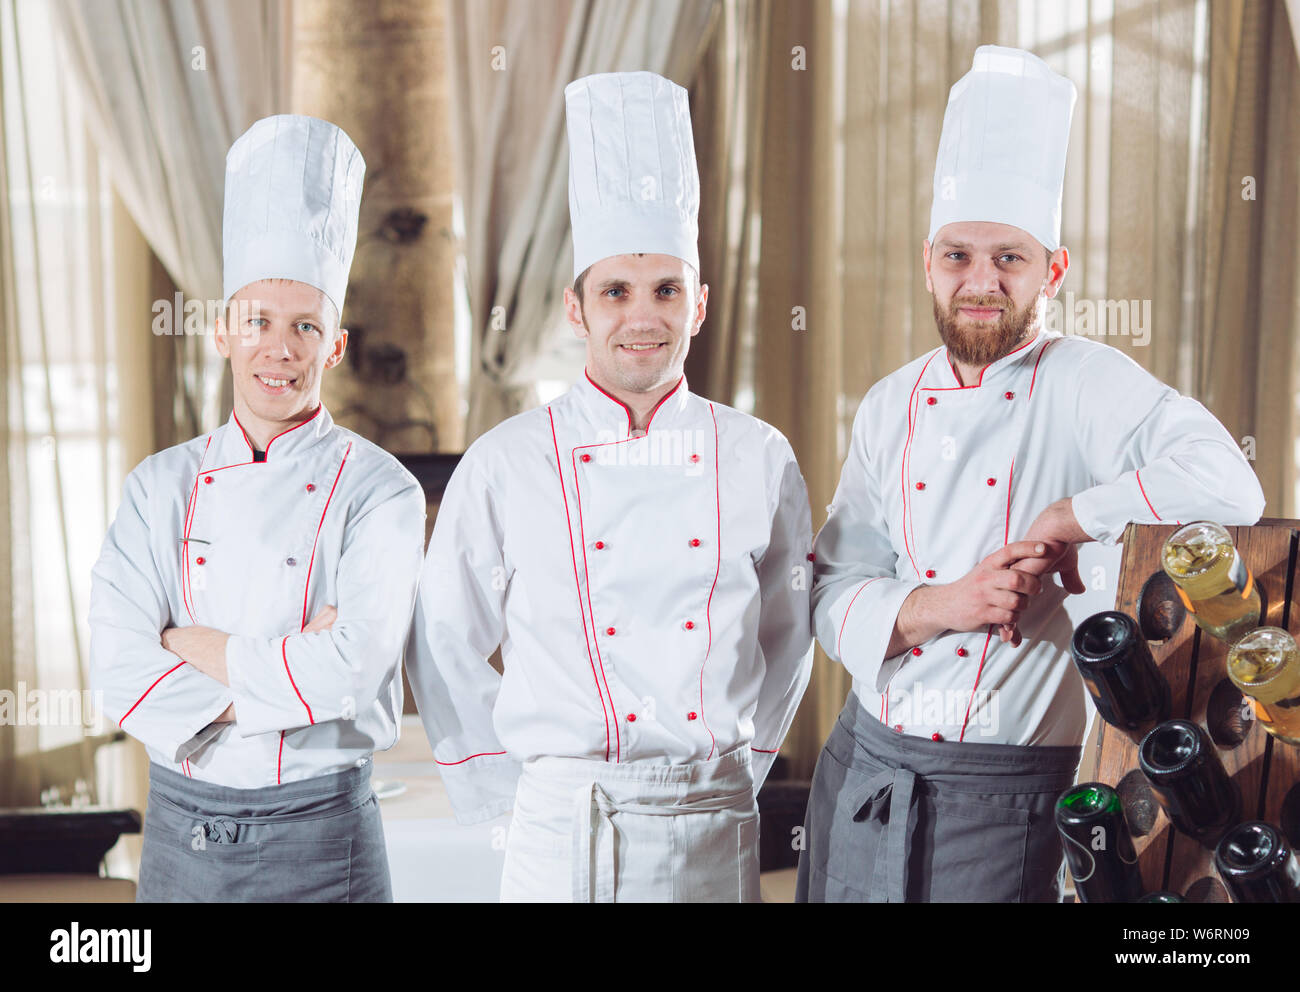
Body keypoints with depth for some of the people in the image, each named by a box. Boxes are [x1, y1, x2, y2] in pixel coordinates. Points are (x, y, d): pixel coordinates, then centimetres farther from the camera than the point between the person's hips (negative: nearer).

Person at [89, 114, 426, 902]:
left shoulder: (380, 490, -8)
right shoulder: (160, 486, 2)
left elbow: (352, 670, -21)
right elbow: (120, 675, -8)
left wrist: (189, 643, -11)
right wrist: (292, 671, -17)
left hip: (320, 836, -3)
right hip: (179, 830, 3)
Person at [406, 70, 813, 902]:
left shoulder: (761, 459, 1)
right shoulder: (506, 464, -4)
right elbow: (444, 651, 4)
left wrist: (735, 769, 9)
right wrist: (511, 787, 3)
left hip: (714, 833, 2)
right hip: (562, 831, -1)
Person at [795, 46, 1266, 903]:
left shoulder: (1086, 386, -8)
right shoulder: (891, 407, 6)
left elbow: (1225, 485, -26)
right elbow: (836, 600, 2)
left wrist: (1062, 521, -20)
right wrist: (939, 604, -16)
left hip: (1005, 797, -4)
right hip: (863, 768, 5)